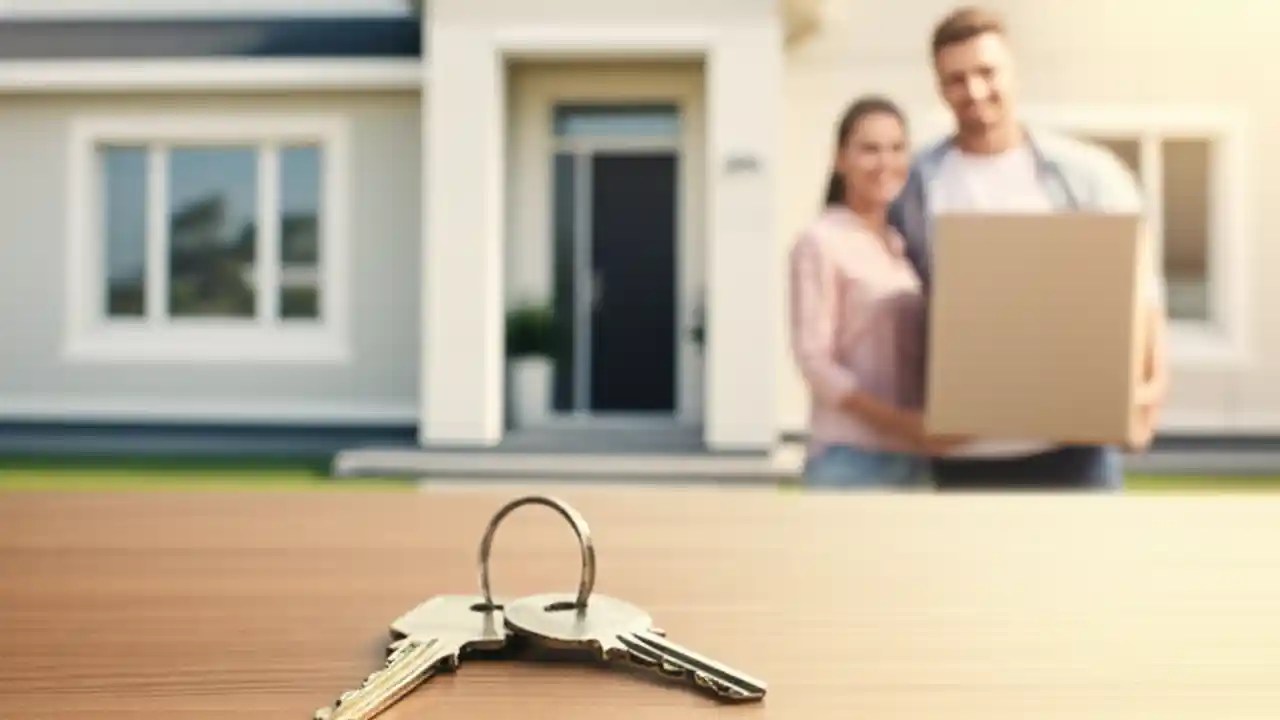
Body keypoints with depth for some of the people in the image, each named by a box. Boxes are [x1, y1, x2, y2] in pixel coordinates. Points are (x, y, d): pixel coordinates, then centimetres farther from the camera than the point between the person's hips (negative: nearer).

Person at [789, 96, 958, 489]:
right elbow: (814, 360, -11)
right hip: (852, 456, -6)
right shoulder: (821, 241, -6)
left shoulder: (911, 242, 13)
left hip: (921, 453, 6)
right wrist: (900, 422, -20)